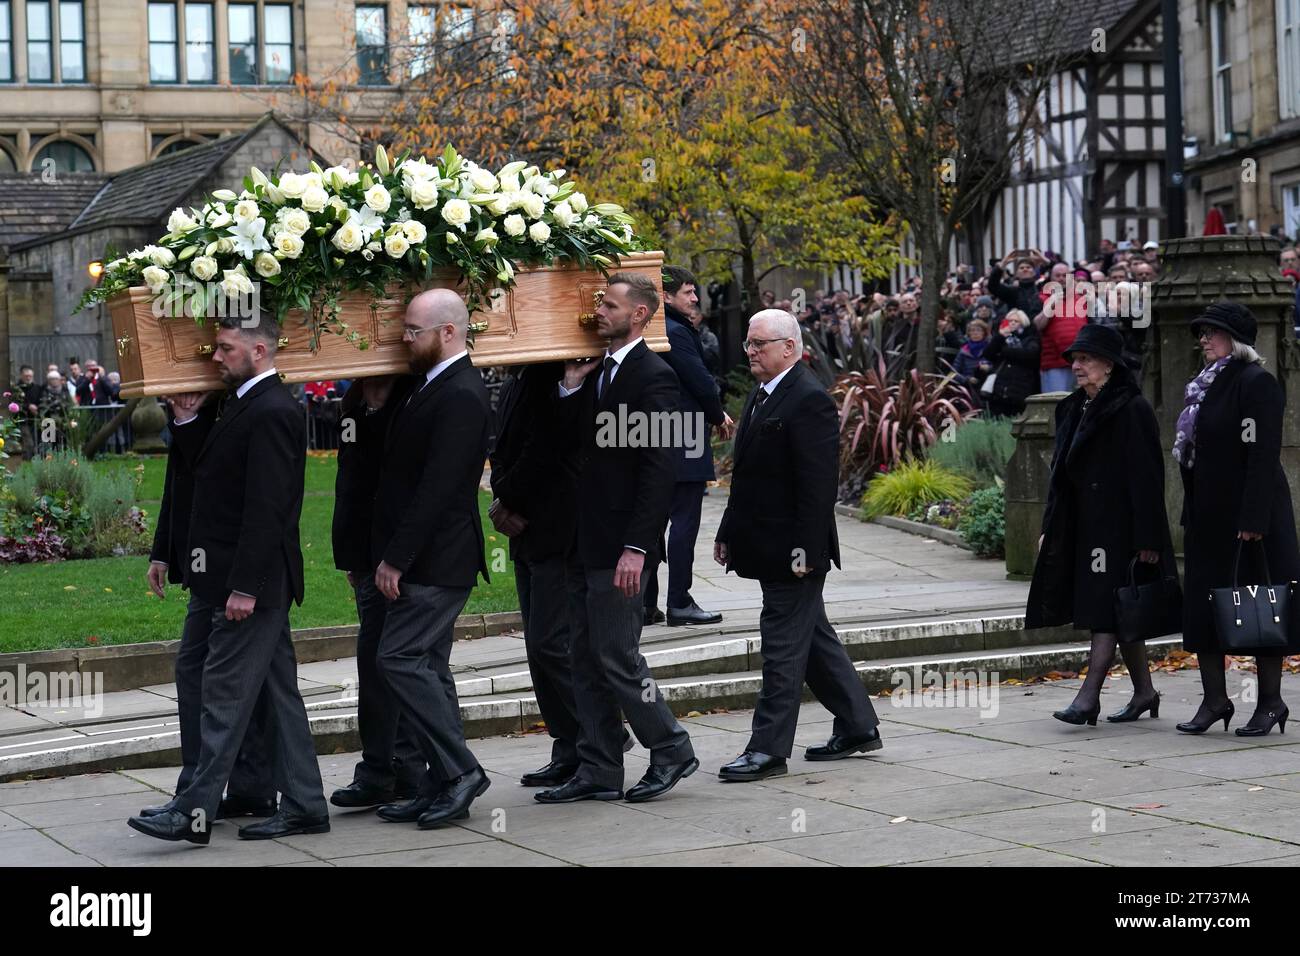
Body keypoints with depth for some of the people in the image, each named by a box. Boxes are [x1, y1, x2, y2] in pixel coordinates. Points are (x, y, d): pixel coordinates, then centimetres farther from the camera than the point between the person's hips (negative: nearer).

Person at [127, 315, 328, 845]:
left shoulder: (271, 412, -17)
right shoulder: (249, 405, 15)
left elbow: (267, 508, -22)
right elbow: (208, 471, 15)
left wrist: (244, 586, -23)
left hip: (253, 580, -10)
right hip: (253, 581, 10)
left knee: (224, 692, -6)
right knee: (279, 691, 12)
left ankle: (196, 811, -3)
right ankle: (303, 806, 17)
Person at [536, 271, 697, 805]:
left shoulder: (653, 377, -12)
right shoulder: (598, 371, 15)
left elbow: (659, 470, -18)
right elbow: (568, 441, 14)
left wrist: (636, 547, -22)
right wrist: (571, 387, 0)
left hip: (619, 547, -9)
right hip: (584, 543, 9)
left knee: (617, 656, -4)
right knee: (585, 660, 10)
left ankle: (671, 751, 13)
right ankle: (598, 771, 17)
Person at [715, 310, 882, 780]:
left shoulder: (810, 401, -15)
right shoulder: (760, 396, 15)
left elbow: (819, 484, -20)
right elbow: (747, 474, 19)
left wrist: (804, 547, -23)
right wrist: (729, 534, 16)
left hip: (792, 550, -10)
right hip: (769, 548, 10)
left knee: (783, 645, -5)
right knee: (814, 639, 16)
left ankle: (769, 749, -2)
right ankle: (858, 727, 26)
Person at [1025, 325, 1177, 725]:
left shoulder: (1131, 410, -12)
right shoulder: (1074, 409, 14)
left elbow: (1146, 477, -15)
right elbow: (1062, 472, 18)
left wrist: (1147, 538, -18)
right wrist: (1049, 528, 15)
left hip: (1118, 525, -9)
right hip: (1084, 524, 9)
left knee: (1106, 610, -10)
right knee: (1120, 614, 13)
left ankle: (1089, 697, -13)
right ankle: (1144, 691, 21)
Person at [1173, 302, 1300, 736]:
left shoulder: (1257, 384, -12)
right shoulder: (1207, 384, 15)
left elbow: (1262, 456, -18)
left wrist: (1253, 520, -23)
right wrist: (1190, 516, 16)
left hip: (1248, 517, -9)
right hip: (1208, 516, 9)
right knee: (1204, 603, 8)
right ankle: (1214, 699, 15)